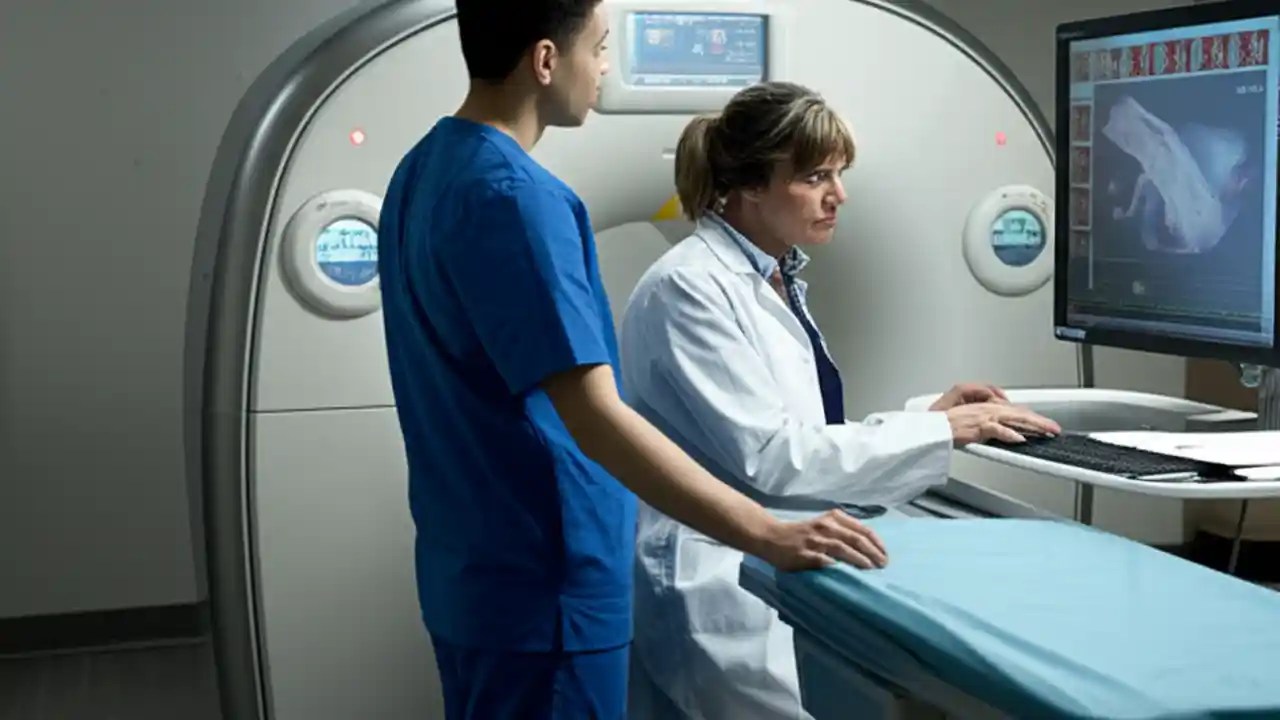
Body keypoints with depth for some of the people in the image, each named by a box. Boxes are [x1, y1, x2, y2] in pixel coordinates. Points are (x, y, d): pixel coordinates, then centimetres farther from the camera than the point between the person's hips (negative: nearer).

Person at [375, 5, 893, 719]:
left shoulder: (424, 170, 7)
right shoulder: (515, 196, -23)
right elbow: (596, 421, -29)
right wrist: (769, 536, -28)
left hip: (473, 570, 10)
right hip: (543, 585, -9)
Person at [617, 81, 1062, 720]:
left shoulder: (775, 279, 12)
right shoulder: (690, 287, -15)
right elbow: (768, 457, -20)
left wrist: (932, 416, 2)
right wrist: (941, 432, -15)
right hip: (715, 588, -9)